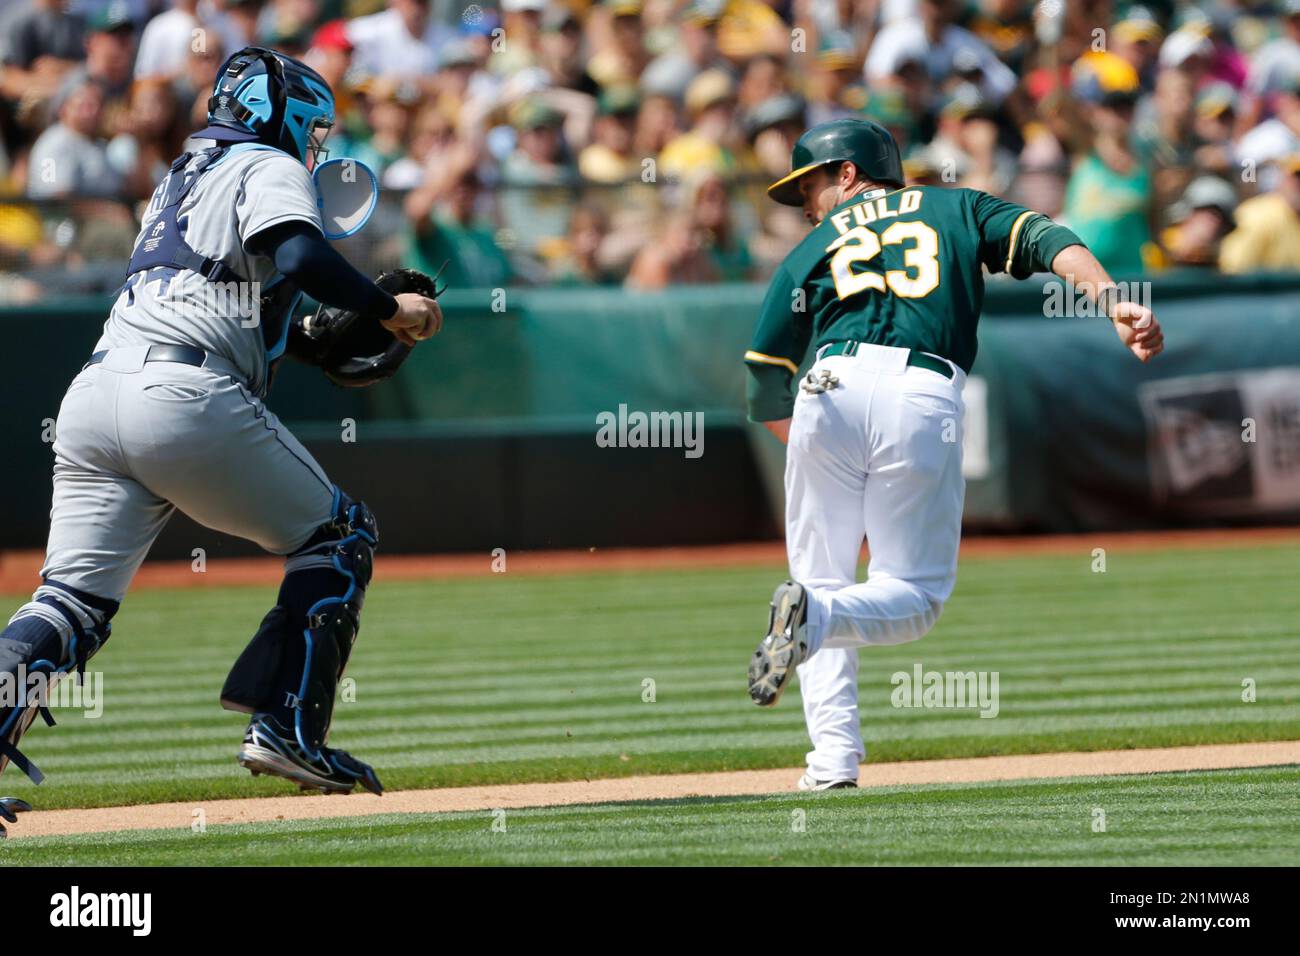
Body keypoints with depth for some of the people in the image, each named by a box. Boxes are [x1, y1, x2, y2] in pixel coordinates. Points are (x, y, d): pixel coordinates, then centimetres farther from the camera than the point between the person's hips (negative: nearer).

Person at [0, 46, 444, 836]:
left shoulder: (185, 177, 33)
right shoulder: (268, 168, 8)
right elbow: (299, 258, -13)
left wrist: (323, 344, 31)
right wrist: (388, 309, -2)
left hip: (92, 393, 7)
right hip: (186, 397, -7)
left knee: (74, 597, 2)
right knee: (341, 534, 8)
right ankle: (288, 732, -2)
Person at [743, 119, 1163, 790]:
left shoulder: (810, 252, 25)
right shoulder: (956, 209, 27)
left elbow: (767, 398, 20)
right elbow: (1046, 240, 7)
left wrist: (812, 453, 37)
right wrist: (1113, 303, -6)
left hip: (831, 388, 1)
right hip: (924, 401, -1)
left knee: (823, 577, 14)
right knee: (917, 593, 9)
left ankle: (834, 758, -1)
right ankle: (818, 617, -23)